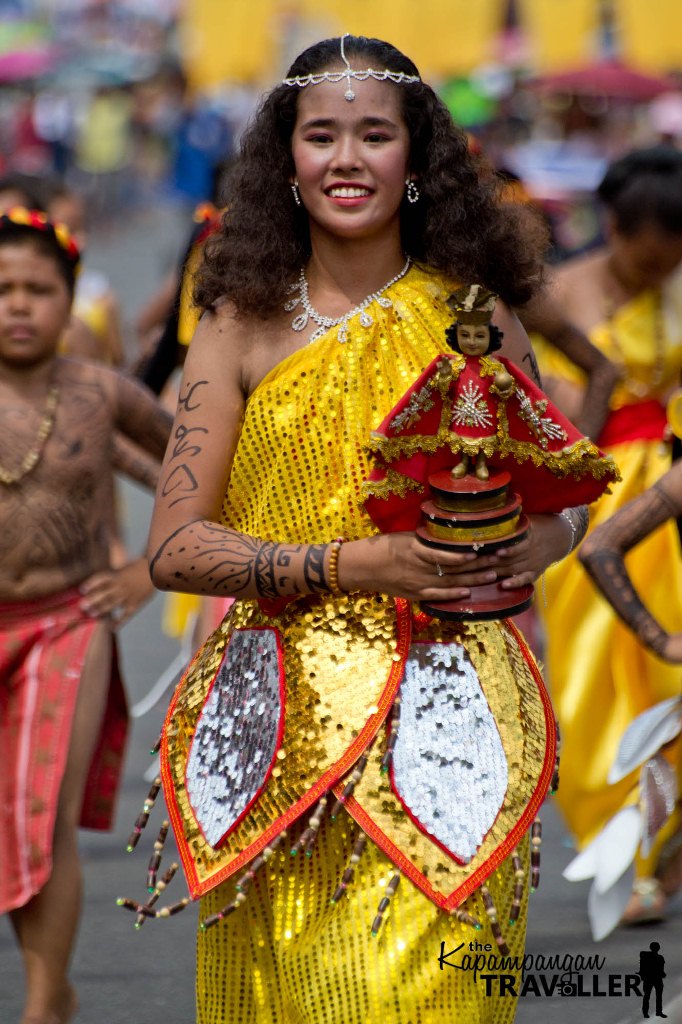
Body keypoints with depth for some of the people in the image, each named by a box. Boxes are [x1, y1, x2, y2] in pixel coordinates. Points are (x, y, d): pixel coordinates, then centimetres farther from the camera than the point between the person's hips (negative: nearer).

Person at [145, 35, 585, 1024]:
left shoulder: (473, 318, 5)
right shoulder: (244, 325, 3)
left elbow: (560, 497, 18)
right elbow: (174, 544, -2)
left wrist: (540, 542, -7)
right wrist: (352, 564, -15)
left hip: (439, 721, 0)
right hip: (283, 723, 0)